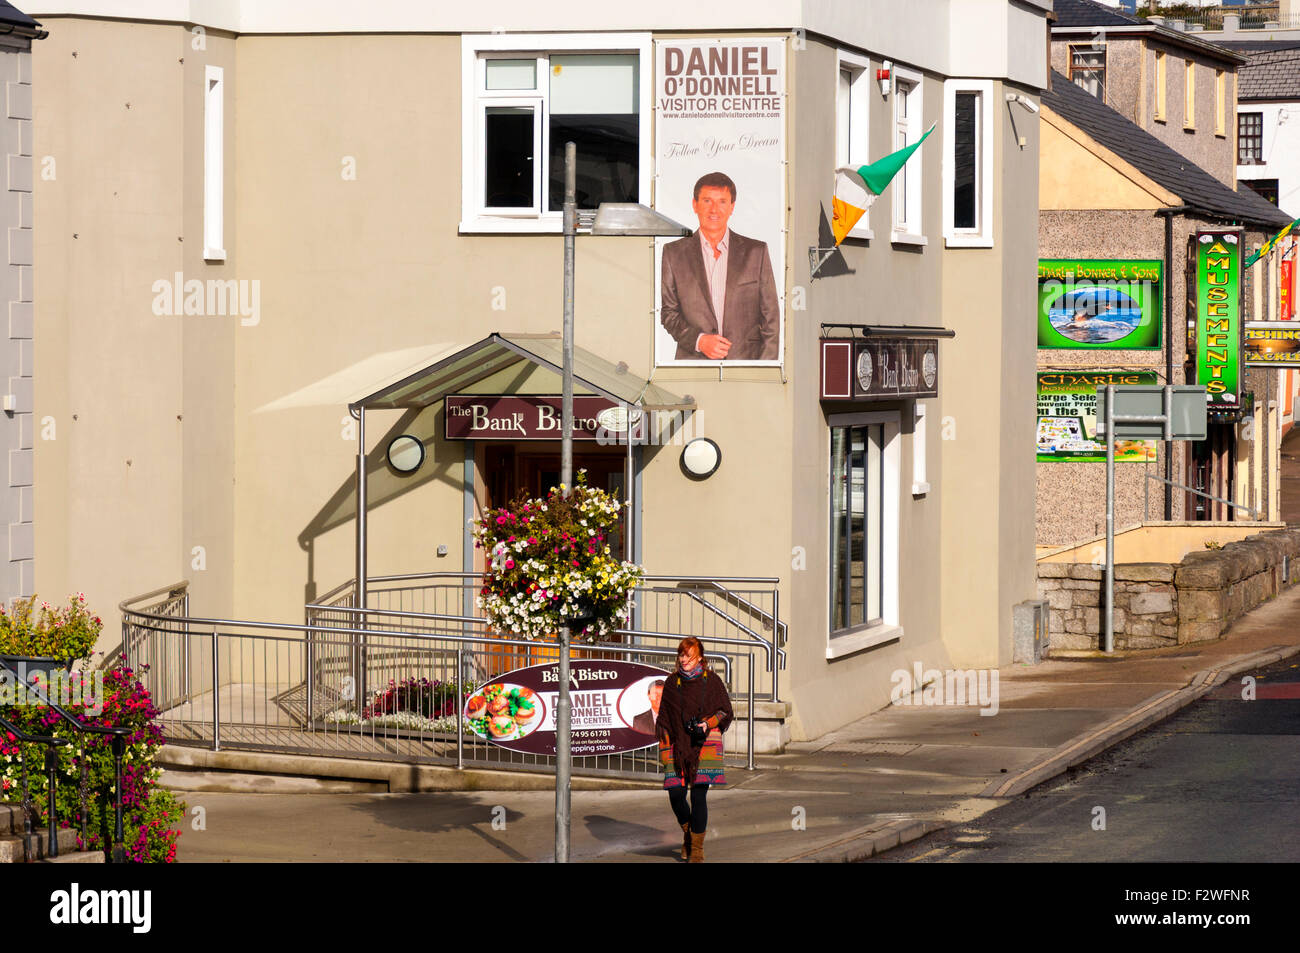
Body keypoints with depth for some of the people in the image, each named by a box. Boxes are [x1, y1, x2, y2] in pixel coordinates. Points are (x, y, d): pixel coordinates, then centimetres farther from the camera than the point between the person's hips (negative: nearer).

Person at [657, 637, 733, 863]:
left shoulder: (711, 681, 2)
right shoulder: (673, 683, 9)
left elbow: (725, 711, 6)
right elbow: (664, 719, 12)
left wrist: (708, 724, -13)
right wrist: (664, 750, 5)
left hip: (704, 744, -3)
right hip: (678, 746, 3)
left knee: (698, 795, -7)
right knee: (676, 794, -5)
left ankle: (697, 848, 3)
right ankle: (687, 833, 25)